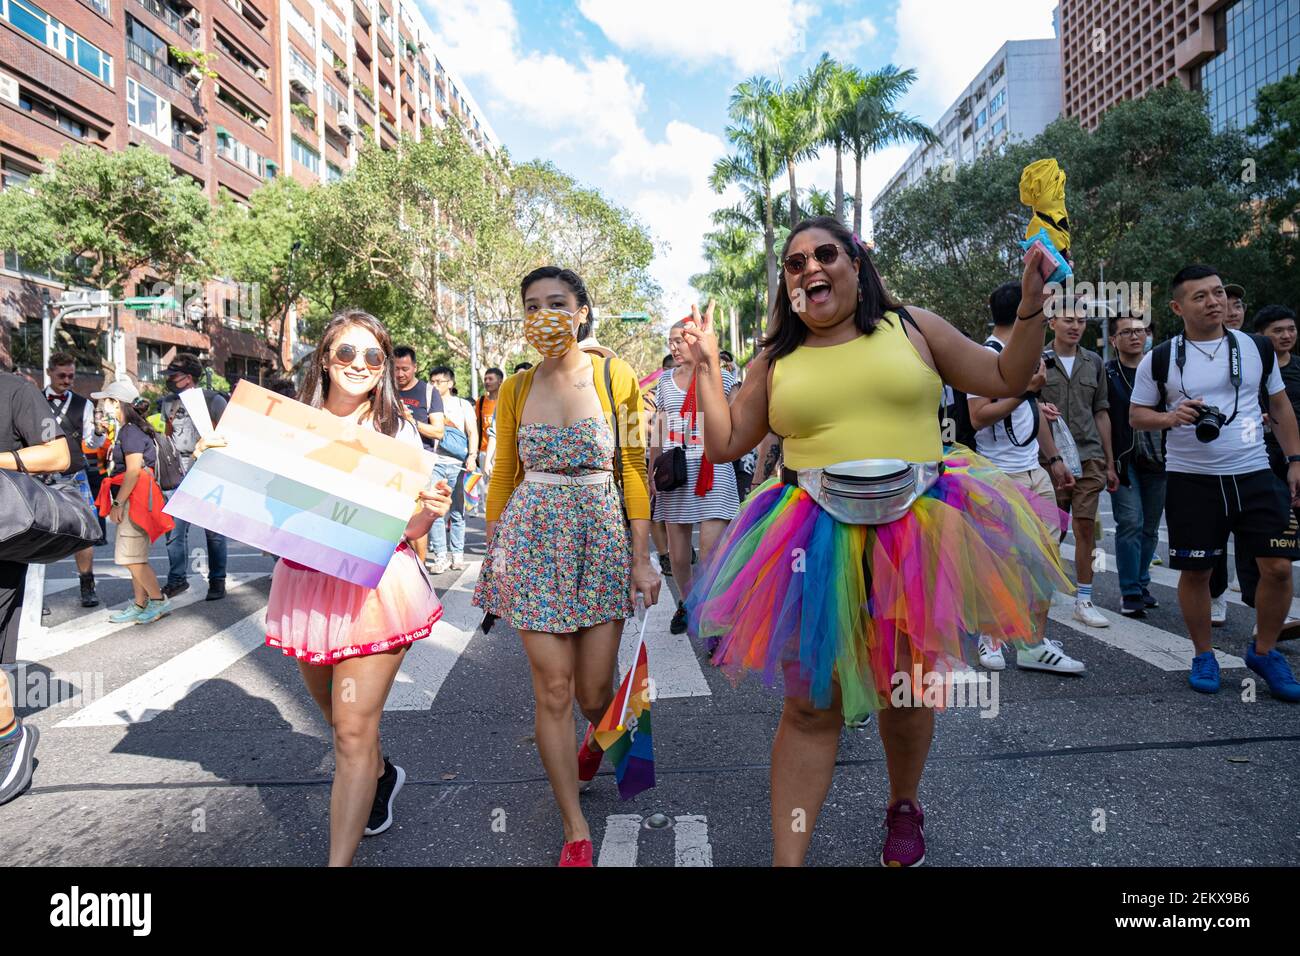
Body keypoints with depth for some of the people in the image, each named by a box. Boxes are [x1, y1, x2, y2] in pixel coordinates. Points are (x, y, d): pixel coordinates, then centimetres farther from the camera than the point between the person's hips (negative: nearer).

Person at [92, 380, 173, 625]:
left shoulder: (131, 431, -14)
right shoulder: (127, 430, 17)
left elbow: (133, 472, -20)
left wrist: (118, 503, -16)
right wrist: (118, 503, 17)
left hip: (135, 500, -10)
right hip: (131, 503, 10)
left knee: (130, 557, -8)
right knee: (134, 556, 11)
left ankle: (159, 601, 0)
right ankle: (140, 606, 17)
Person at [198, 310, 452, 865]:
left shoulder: (398, 431, -3)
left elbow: (409, 529, -1)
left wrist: (430, 512, -22)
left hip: (374, 588, -4)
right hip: (305, 585, 5)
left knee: (353, 732, -5)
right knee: (336, 712, 23)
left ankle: (339, 861, 7)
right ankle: (381, 775, 52)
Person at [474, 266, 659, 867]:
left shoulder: (616, 378, -2)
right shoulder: (516, 389, 5)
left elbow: (633, 471, -2)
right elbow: (503, 477, 10)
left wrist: (642, 559, -4)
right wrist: (492, 557, 9)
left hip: (602, 535, -1)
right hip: (532, 536, 1)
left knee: (594, 689, 4)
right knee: (553, 689, 1)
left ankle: (597, 735, 45)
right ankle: (576, 832, 19)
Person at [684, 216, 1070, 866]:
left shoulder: (911, 327, 8)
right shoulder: (776, 361, 8)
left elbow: (1007, 380, 12)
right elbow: (725, 445, 10)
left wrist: (1031, 305, 1)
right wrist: (706, 366, 5)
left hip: (917, 534, 1)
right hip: (815, 542, 0)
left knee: (907, 692, 15)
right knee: (810, 705, 1)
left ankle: (904, 809, 44)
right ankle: (787, 857, 14)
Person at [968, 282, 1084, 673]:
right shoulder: (986, 356, -12)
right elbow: (978, 418, -20)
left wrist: (1054, 458, 22)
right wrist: (1025, 390, -23)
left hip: (1035, 471, 9)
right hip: (1001, 476, -9)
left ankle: (1036, 644, 13)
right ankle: (988, 635, 17)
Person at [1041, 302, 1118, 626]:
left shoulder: (1094, 362, 13)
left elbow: (1101, 413, 14)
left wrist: (1110, 463, 12)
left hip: (1090, 457, 3)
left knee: (1086, 528, 2)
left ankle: (1084, 600, 10)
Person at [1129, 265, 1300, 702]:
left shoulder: (1257, 348, 8)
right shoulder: (1160, 359, -1)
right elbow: (1136, 415, 4)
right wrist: (1171, 417, -16)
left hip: (1255, 474, 2)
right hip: (1191, 480, -2)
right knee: (1195, 571, 3)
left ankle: (1264, 651, 21)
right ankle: (1203, 655, 22)